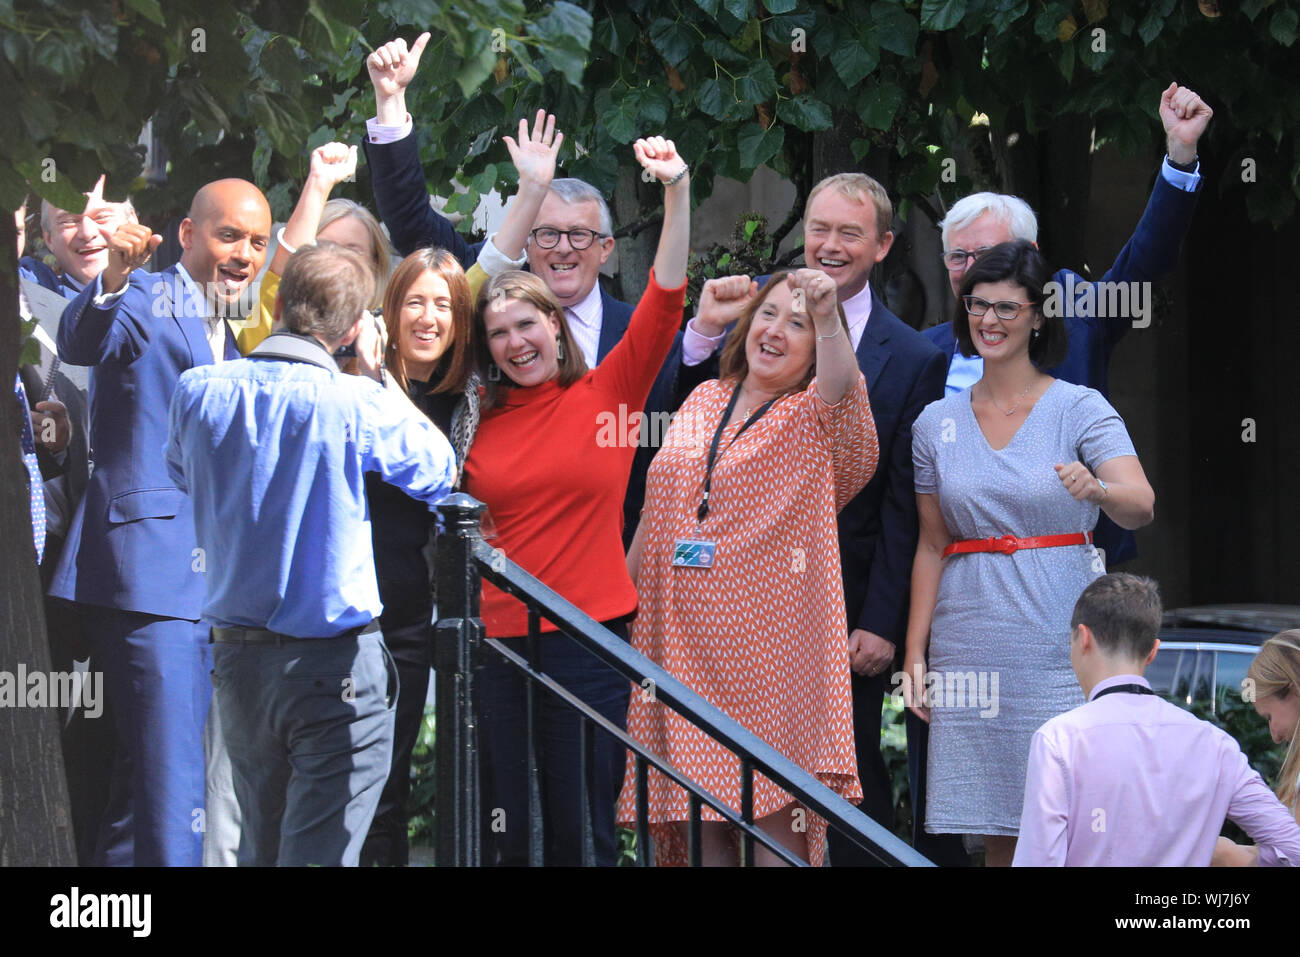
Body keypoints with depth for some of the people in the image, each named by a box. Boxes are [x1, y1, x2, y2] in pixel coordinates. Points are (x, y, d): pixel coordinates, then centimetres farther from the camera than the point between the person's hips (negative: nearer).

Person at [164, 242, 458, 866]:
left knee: (260, 851, 16)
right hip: (336, 664, -5)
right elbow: (440, 474, 2)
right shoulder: (359, 405, -15)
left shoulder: (198, 392, -2)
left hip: (235, 657, 5)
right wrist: (377, 375, 7)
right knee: (320, 855, -5)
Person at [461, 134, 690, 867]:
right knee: (509, 833, 4)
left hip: (590, 639, -2)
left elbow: (666, 301, -7)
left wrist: (678, 192, -16)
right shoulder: (483, 423, 9)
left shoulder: (607, 393, 3)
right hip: (502, 640, 2)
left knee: (583, 832, -2)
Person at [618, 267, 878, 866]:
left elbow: (839, 385, -25)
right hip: (683, 632, 5)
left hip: (769, 637, -5)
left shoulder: (817, 416, 0)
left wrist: (827, 316, -45)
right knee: (698, 806, 4)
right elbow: (656, 510, 20)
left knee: (777, 815, -9)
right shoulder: (703, 402, 14)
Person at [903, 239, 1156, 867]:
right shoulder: (937, 424, 9)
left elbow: (1141, 508, -15)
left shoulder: (1081, 410, -2)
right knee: (996, 834, 2)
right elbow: (932, 548, 13)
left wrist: (1096, 489, -37)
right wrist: (914, 654, 6)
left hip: (1062, 643, -3)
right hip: (972, 643, 3)